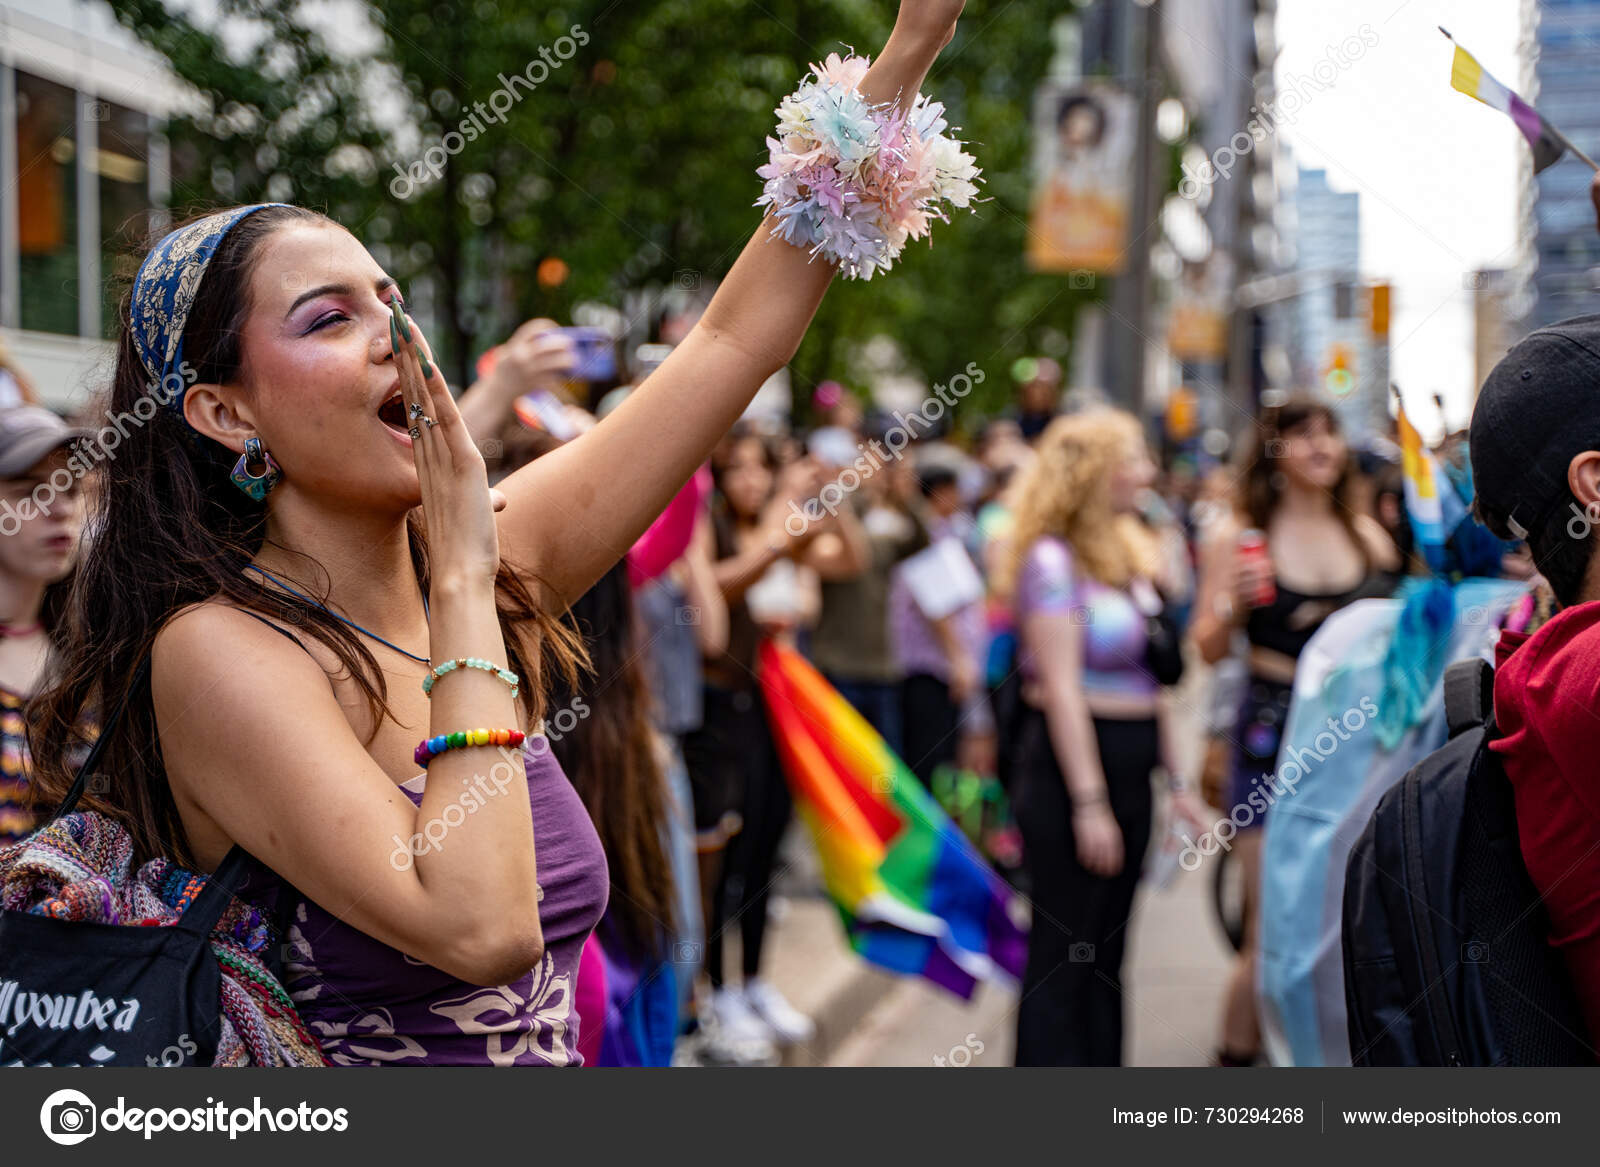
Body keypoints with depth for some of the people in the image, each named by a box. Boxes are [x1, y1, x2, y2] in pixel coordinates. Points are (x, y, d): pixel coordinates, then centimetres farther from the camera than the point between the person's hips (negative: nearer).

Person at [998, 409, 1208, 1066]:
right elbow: (1062, 688, -17)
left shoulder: (1128, 555, 15)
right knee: (1064, 955, -3)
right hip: (1069, 764, -8)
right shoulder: (1052, 560, -12)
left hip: (1129, 764, 8)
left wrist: (1174, 778, 16)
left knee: (1106, 951, 13)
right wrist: (1088, 803, -20)